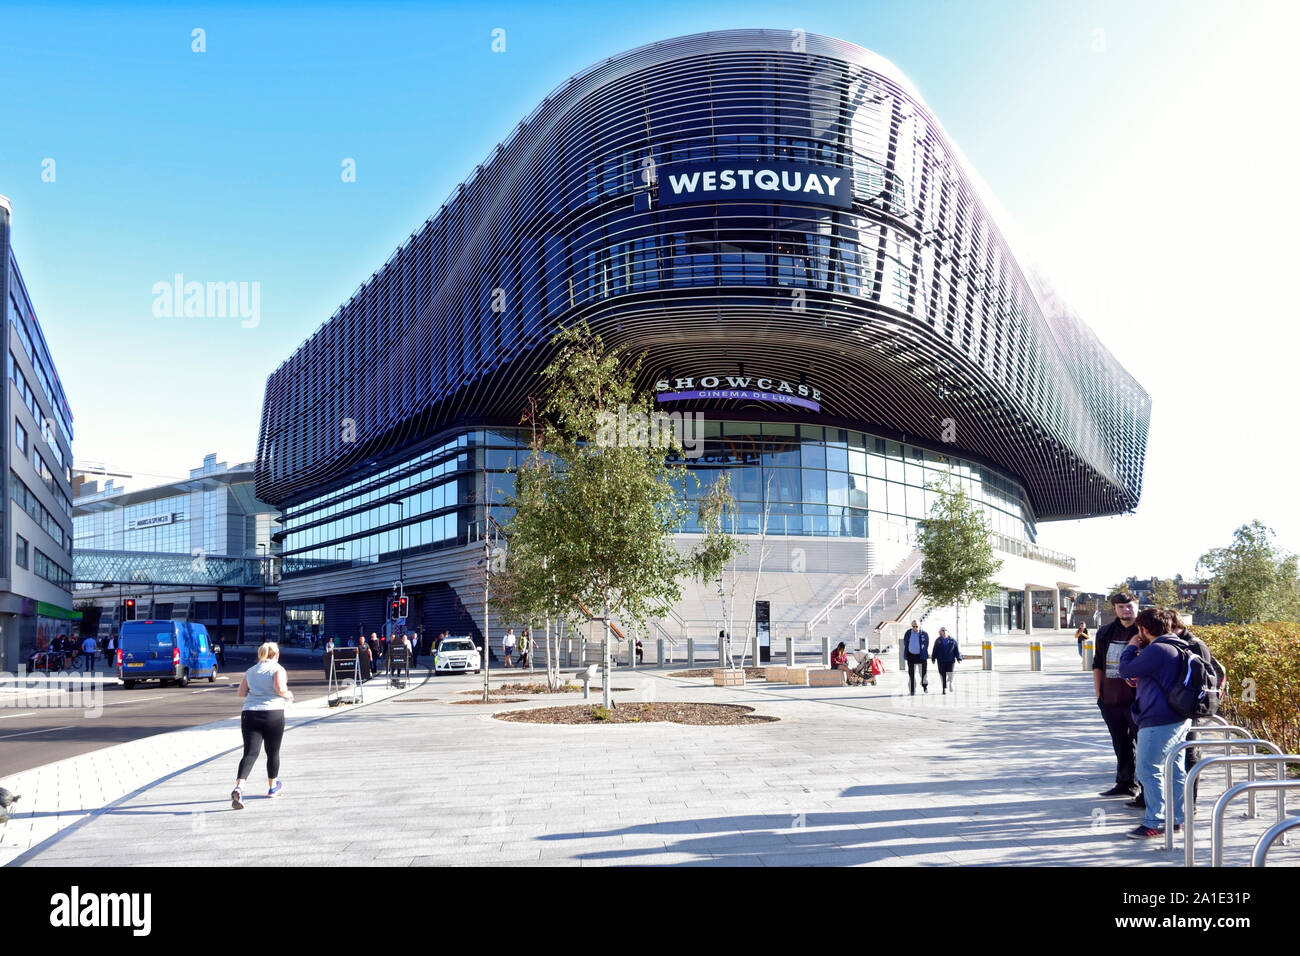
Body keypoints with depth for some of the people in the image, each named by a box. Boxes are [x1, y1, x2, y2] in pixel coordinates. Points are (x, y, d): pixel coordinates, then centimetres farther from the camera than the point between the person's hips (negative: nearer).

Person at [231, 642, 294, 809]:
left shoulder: (250, 671, 16)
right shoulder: (278, 669, 0)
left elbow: (241, 692, 14)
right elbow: (280, 688, -16)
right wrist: (288, 695, 4)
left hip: (249, 713, 3)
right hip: (273, 713, -3)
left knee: (250, 753, -5)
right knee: (273, 752, 15)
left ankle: (239, 787, -27)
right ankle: (272, 787, 30)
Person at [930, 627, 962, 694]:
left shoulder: (952, 640, 6)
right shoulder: (938, 641, 8)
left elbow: (957, 650, 6)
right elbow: (935, 650, 10)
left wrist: (958, 658, -2)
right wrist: (933, 658, 5)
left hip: (950, 660, -1)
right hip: (941, 661, 1)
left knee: (950, 674, -13)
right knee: (943, 675, 0)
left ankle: (950, 683, 18)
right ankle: (944, 688, 11)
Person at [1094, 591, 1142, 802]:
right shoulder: (1105, 633, 11)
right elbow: (1097, 664, 18)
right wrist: (1098, 693, 13)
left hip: (1136, 699, -6)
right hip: (1111, 699, 6)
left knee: (1143, 743, -3)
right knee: (1121, 744, 15)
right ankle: (1125, 784, 26)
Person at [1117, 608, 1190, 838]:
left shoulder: (1156, 650, -19)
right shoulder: (1176, 647, 13)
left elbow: (1126, 670, -14)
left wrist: (1130, 647, 0)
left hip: (1158, 722, -10)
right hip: (1180, 719, 11)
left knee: (1148, 770, -5)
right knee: (1176, 769, 14)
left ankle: (1154, 823, -3)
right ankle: (1176, 819, 20)